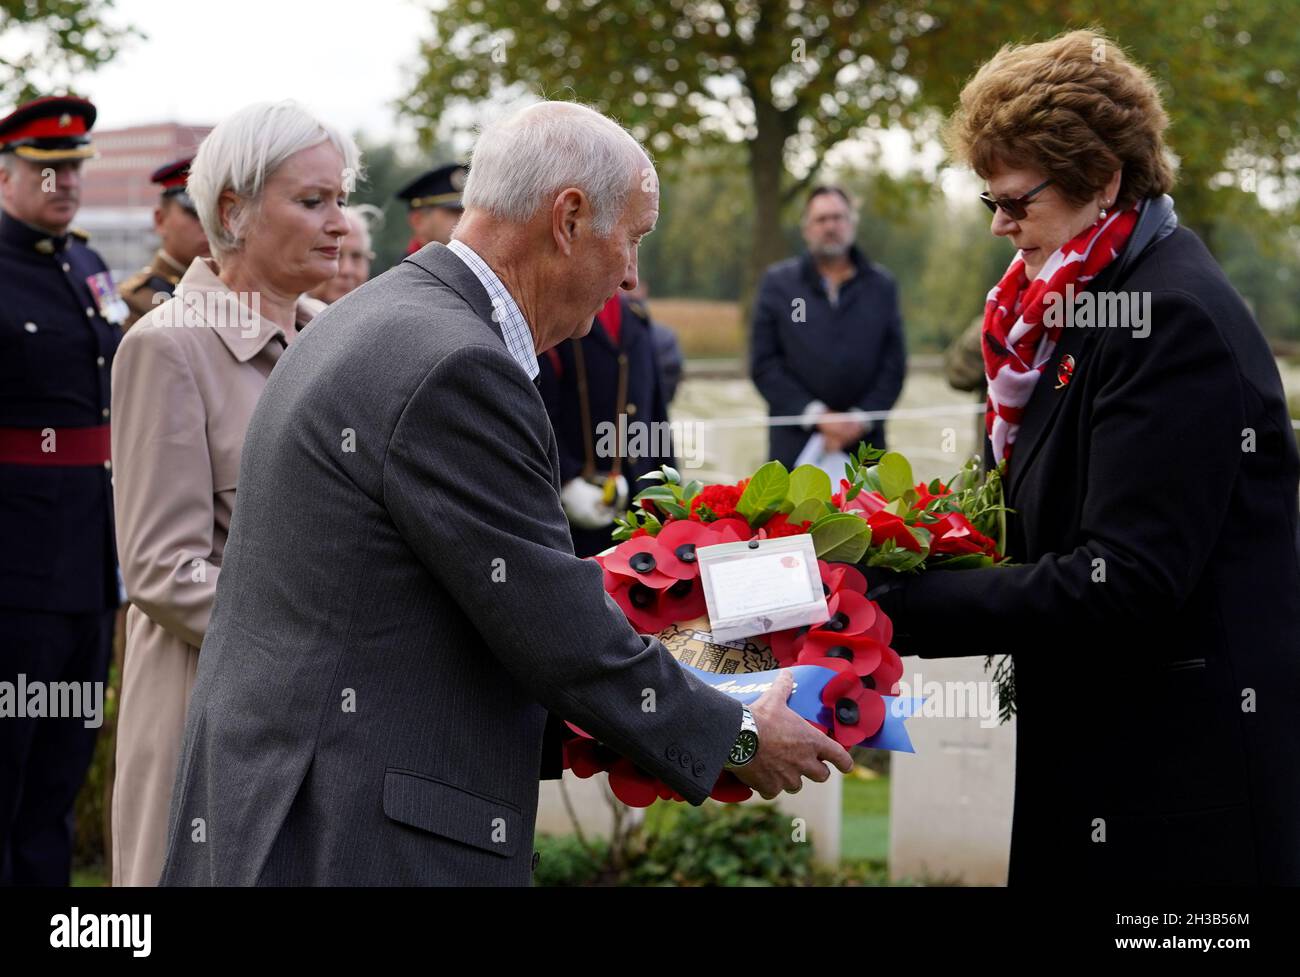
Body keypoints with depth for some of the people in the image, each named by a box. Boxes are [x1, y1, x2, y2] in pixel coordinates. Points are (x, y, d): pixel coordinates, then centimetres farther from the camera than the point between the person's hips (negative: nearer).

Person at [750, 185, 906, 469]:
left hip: (864, 441, 1)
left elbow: (894, 365, 8)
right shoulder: (777, 283, 7)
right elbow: (763, 364, 2)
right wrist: (817, 416, -8)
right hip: (795, 443, -1)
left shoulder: (881, 285, 11)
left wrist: (861, 420, -6)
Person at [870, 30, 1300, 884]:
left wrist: (903, 608, -23)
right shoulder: (1093, 301, 10)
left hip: (1181, 778, -9)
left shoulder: (1175, 319, -18)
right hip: (1105, 758, 9)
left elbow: (1122, 583, -24)